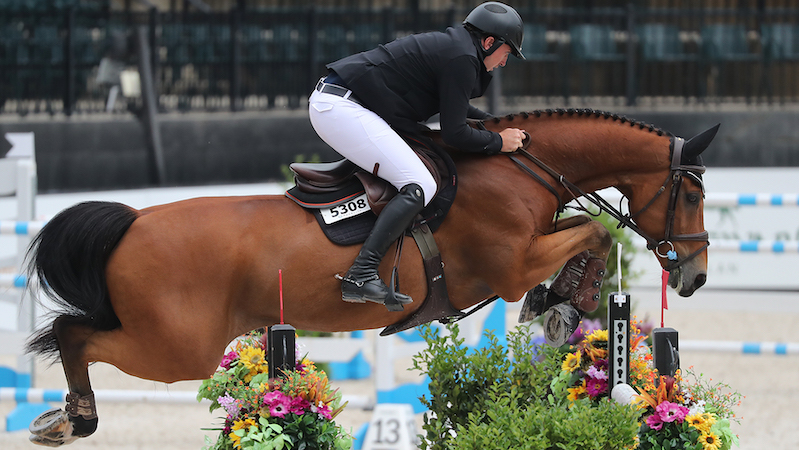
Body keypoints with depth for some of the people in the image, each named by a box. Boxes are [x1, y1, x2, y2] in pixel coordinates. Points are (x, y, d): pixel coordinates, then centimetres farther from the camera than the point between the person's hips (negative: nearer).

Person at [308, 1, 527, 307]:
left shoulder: (451, 47, 21)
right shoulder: (462, 58, -10)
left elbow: (454, 110, 38)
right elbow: (453, 134, -12)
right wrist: (499, 142, 2)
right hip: (342, 108, -11)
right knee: (420, 187, -17)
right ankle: (361, 277, -27)